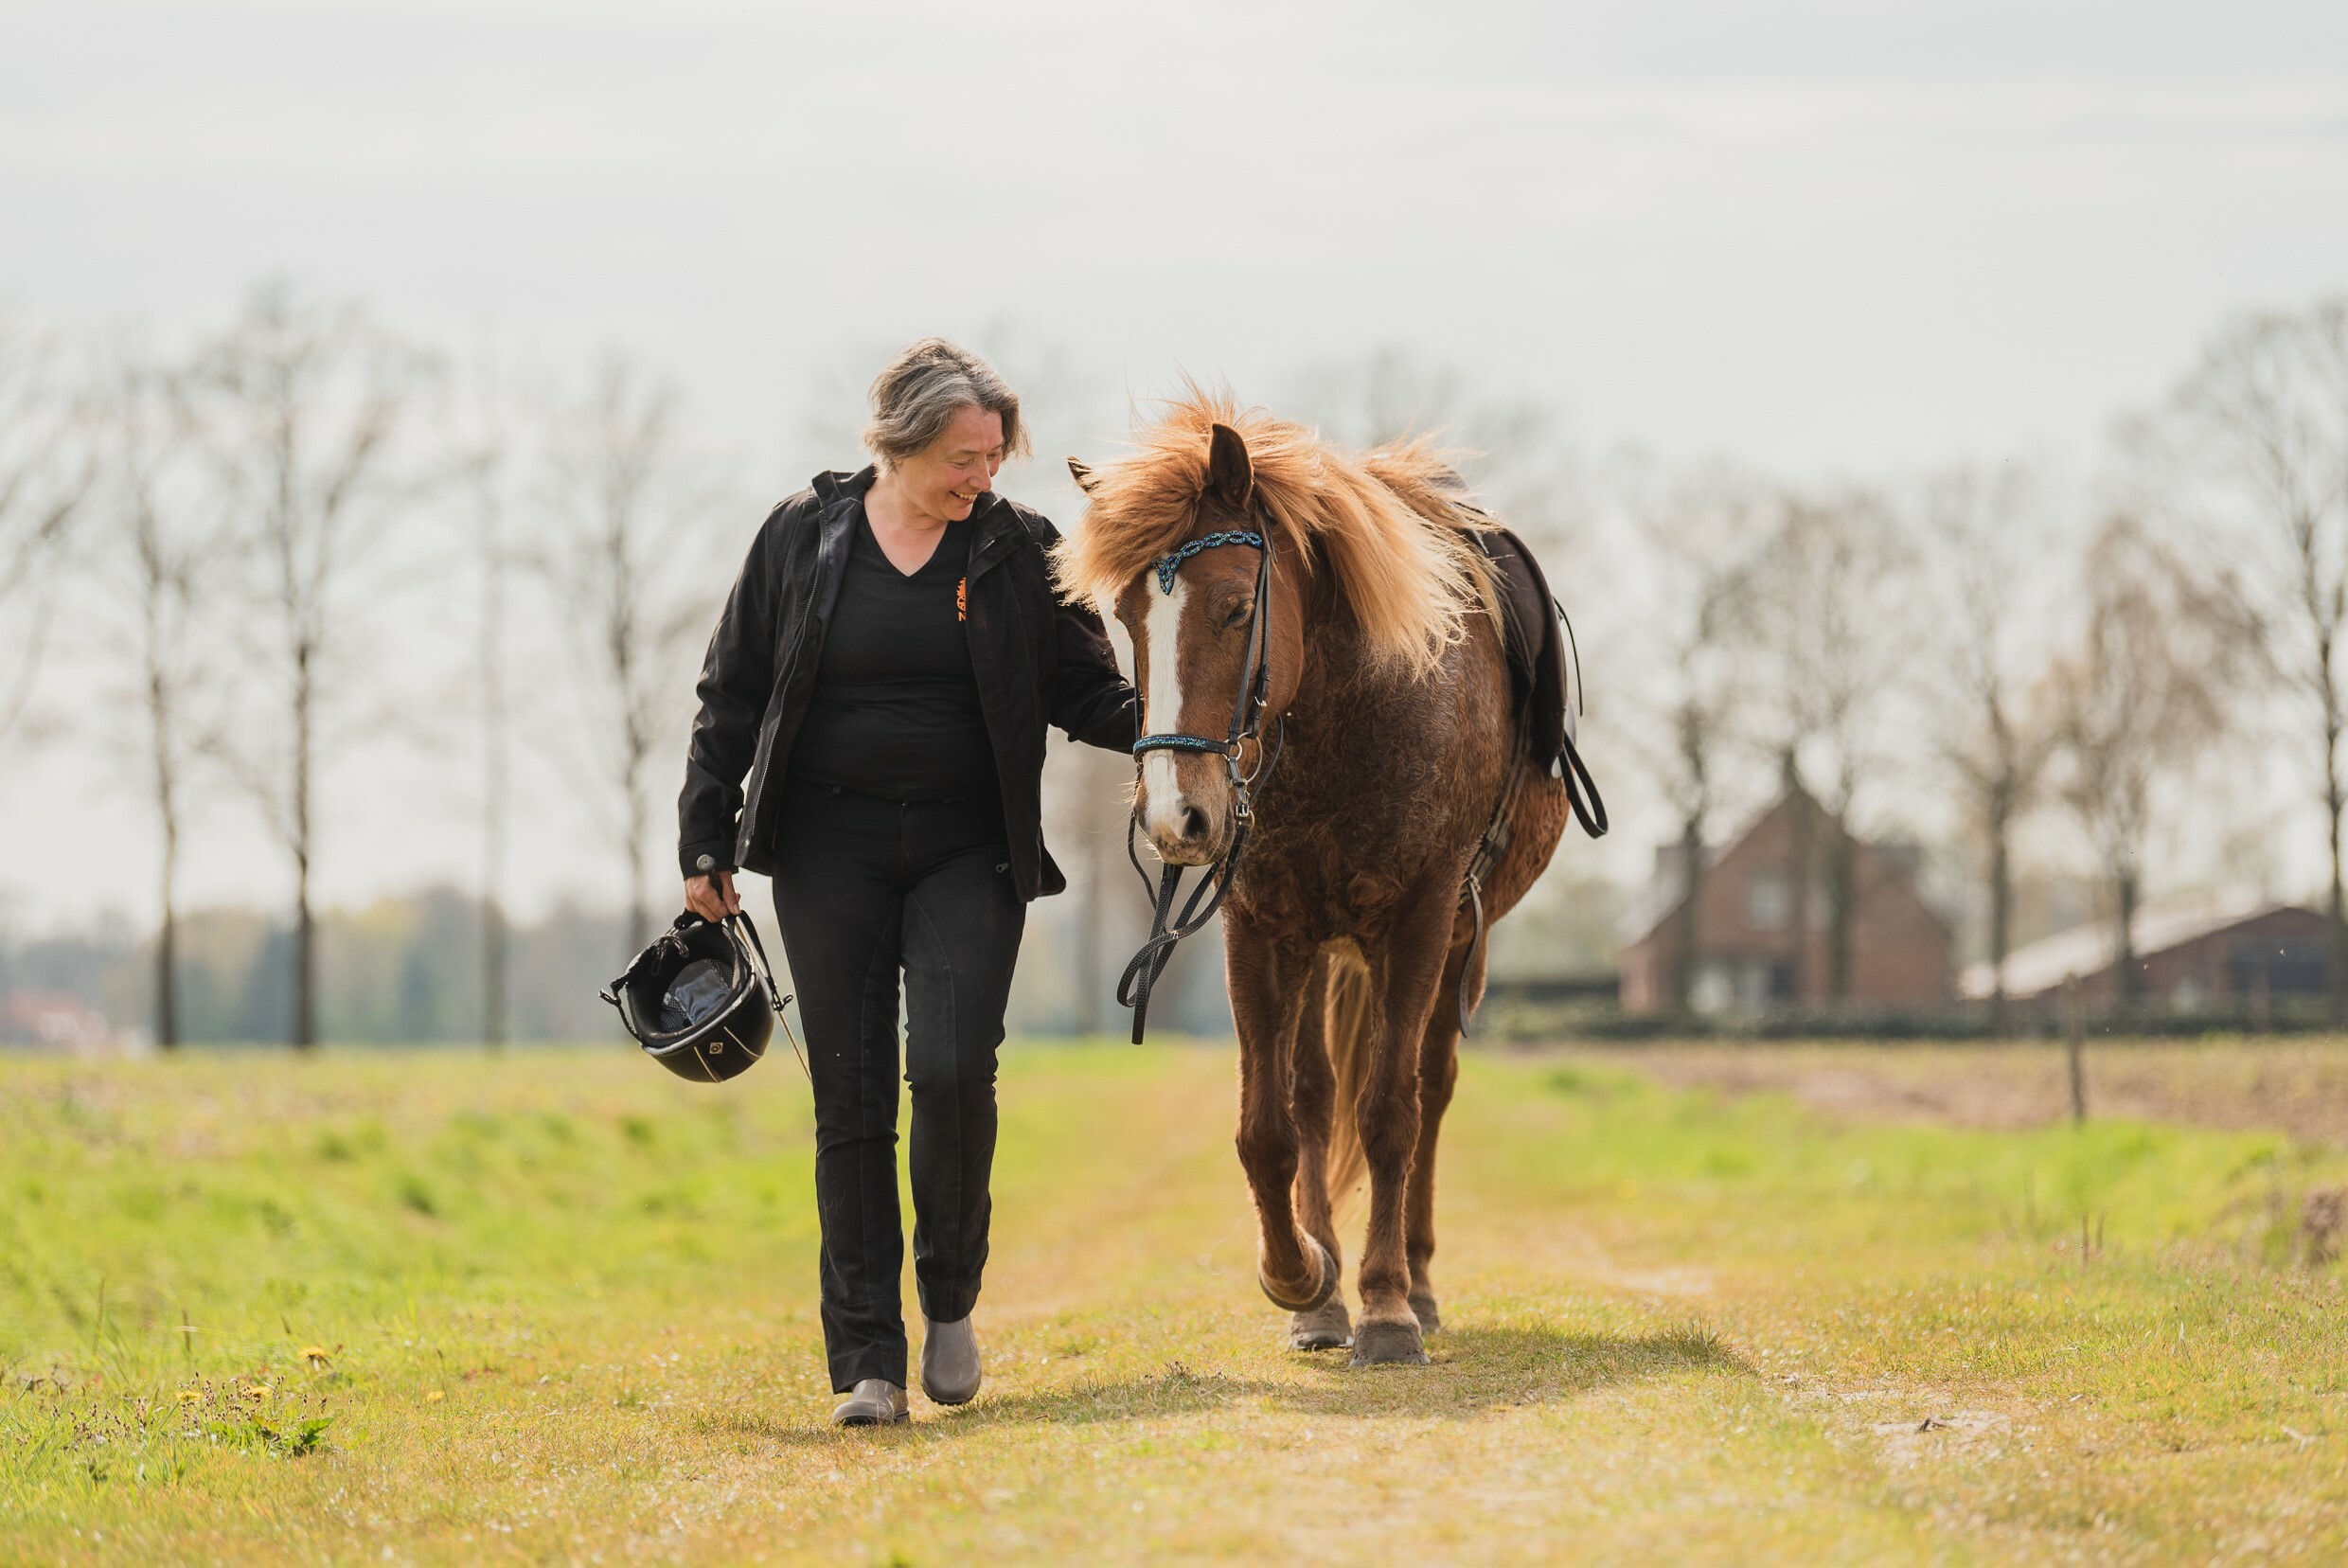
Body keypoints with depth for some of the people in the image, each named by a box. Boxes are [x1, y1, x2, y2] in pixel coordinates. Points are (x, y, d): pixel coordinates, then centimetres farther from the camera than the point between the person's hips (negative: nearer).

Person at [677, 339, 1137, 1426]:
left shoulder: (1018, 550, 1)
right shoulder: (802, 538, 2)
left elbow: (1082, 689, 5)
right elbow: (731, 699, 7)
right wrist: (706, 845, 4)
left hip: (967, 855, 0)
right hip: (830, 855, 0)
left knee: (952, 1070, -16)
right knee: (851, 1103, 0)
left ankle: (951, 1299, 8)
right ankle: (867, 1360, 6)